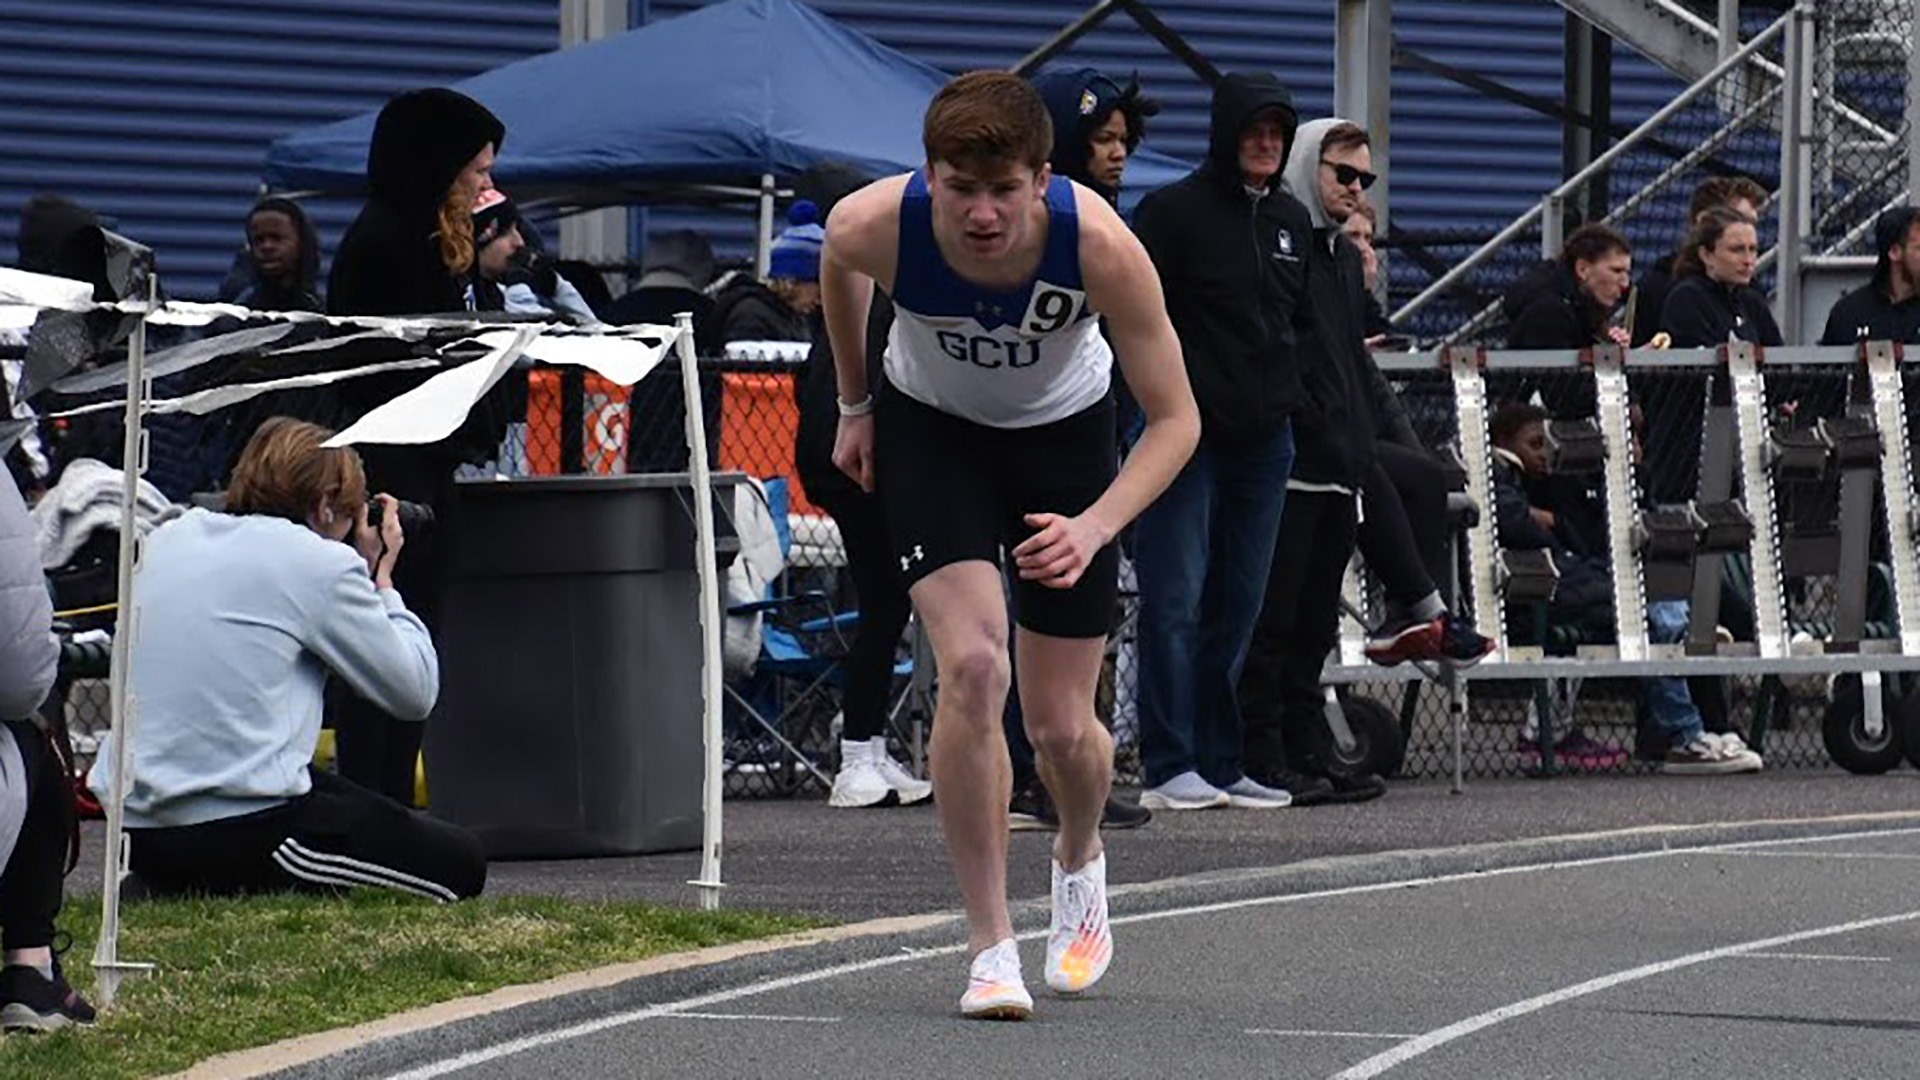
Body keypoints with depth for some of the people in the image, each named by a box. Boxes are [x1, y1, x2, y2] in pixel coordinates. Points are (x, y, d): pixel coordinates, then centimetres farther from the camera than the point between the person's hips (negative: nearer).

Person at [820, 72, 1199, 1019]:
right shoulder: (874, 225, -31)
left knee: (1061, 728, 4)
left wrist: (1095, 526, -39)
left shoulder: (1101, 246, -35)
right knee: (971, 666, -22)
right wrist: (855, 405, 8)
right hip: (930, 427, 0)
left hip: (1066, 431, 0)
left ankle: (1080, 861, 41)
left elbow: (1175, 419, -24)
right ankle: (990, 949, -12)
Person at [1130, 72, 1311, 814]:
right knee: (1176, 600, -7)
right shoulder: (1174, 211, -5)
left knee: (1239, 606, 9)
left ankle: (1220, 764, 14)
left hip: (1265, 438, 7)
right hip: (1187, 436, -6)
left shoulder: (1293, 221, 15)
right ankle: (1169, 766, -6)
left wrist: (1293, 398, 13)